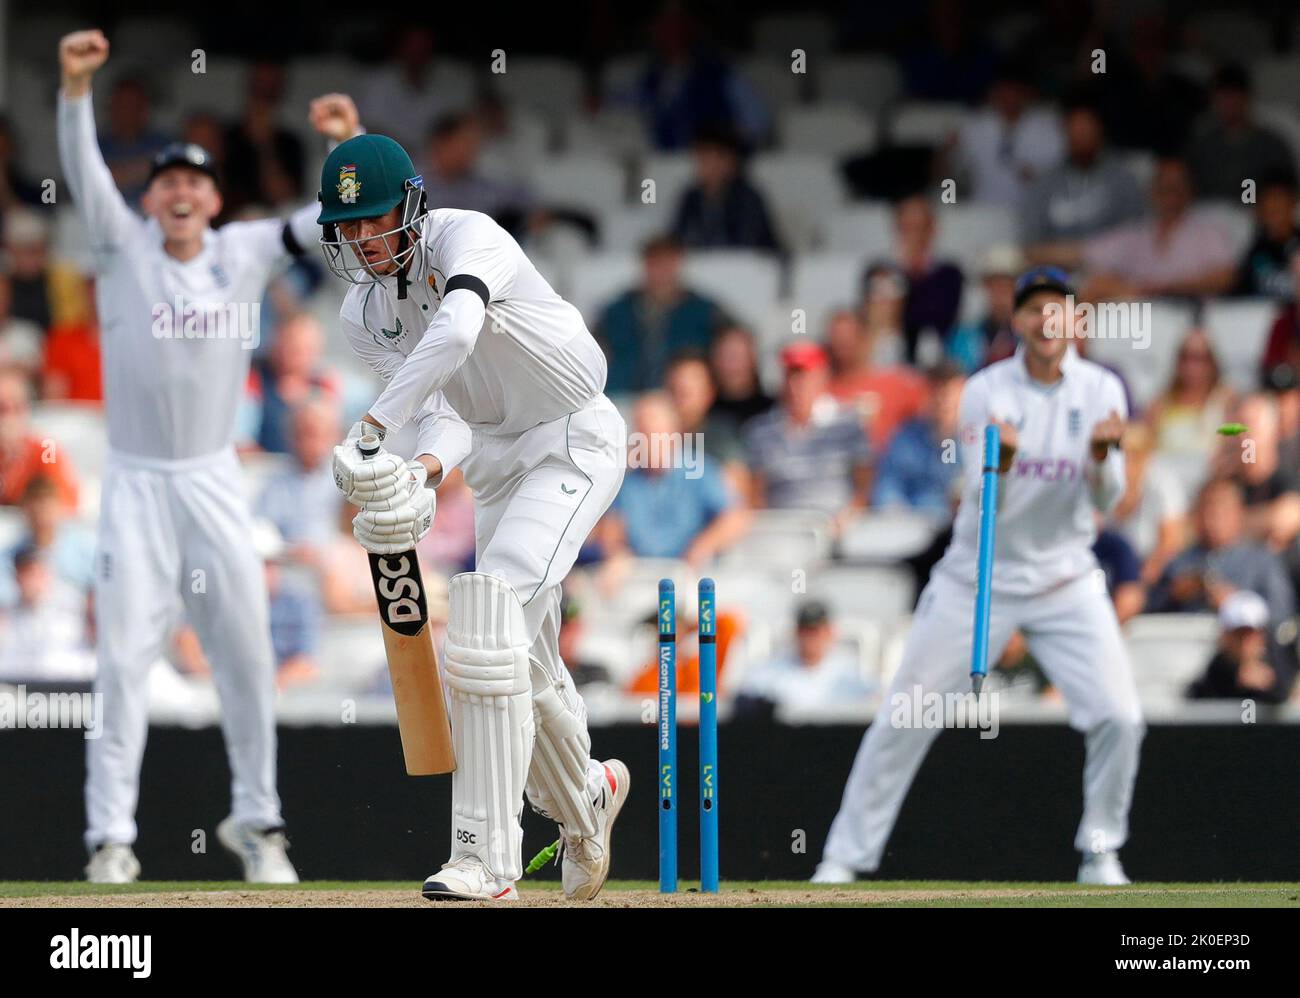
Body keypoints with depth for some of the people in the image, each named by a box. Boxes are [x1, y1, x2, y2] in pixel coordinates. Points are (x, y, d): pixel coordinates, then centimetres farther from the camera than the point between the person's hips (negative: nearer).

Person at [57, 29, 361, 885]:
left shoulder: (245, 254, 3)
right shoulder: (123, 249, -4)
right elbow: (84, 172, -19)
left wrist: (348, 143, -18)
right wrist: (76, 88, -35)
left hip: (215, 484, 2)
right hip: (136, 486, -2)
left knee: (247, 655, 4)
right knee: (124, 660, -6)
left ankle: (257, 822, 18)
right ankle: (111, 838, -5)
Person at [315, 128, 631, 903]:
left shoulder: (467, 238, -23)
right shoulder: (364, 312, -2)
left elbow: (455, 333, -44)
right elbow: (444, 413, -10)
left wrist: (370, 433, -51)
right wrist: (426, 469, -33)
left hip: (575, 440, -8)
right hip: (492, 461, 8)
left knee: (491, 614, -24)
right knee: (523, 657, 12)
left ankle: (488, 858, -28)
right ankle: (585, 796, 42)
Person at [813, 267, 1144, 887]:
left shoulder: (1100, 390, -3)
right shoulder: (985, 392, -8)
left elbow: (1105, 499, -10)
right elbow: (984, 502, -15)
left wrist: (1102, 455, -31)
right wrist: (1001, 460, -37)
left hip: (1065, 580, 1)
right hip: (979, 581, -1)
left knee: (1119, 717, -12)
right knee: (904, 719, -3)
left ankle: (1100, 854, 8)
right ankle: (846, 857, 7)